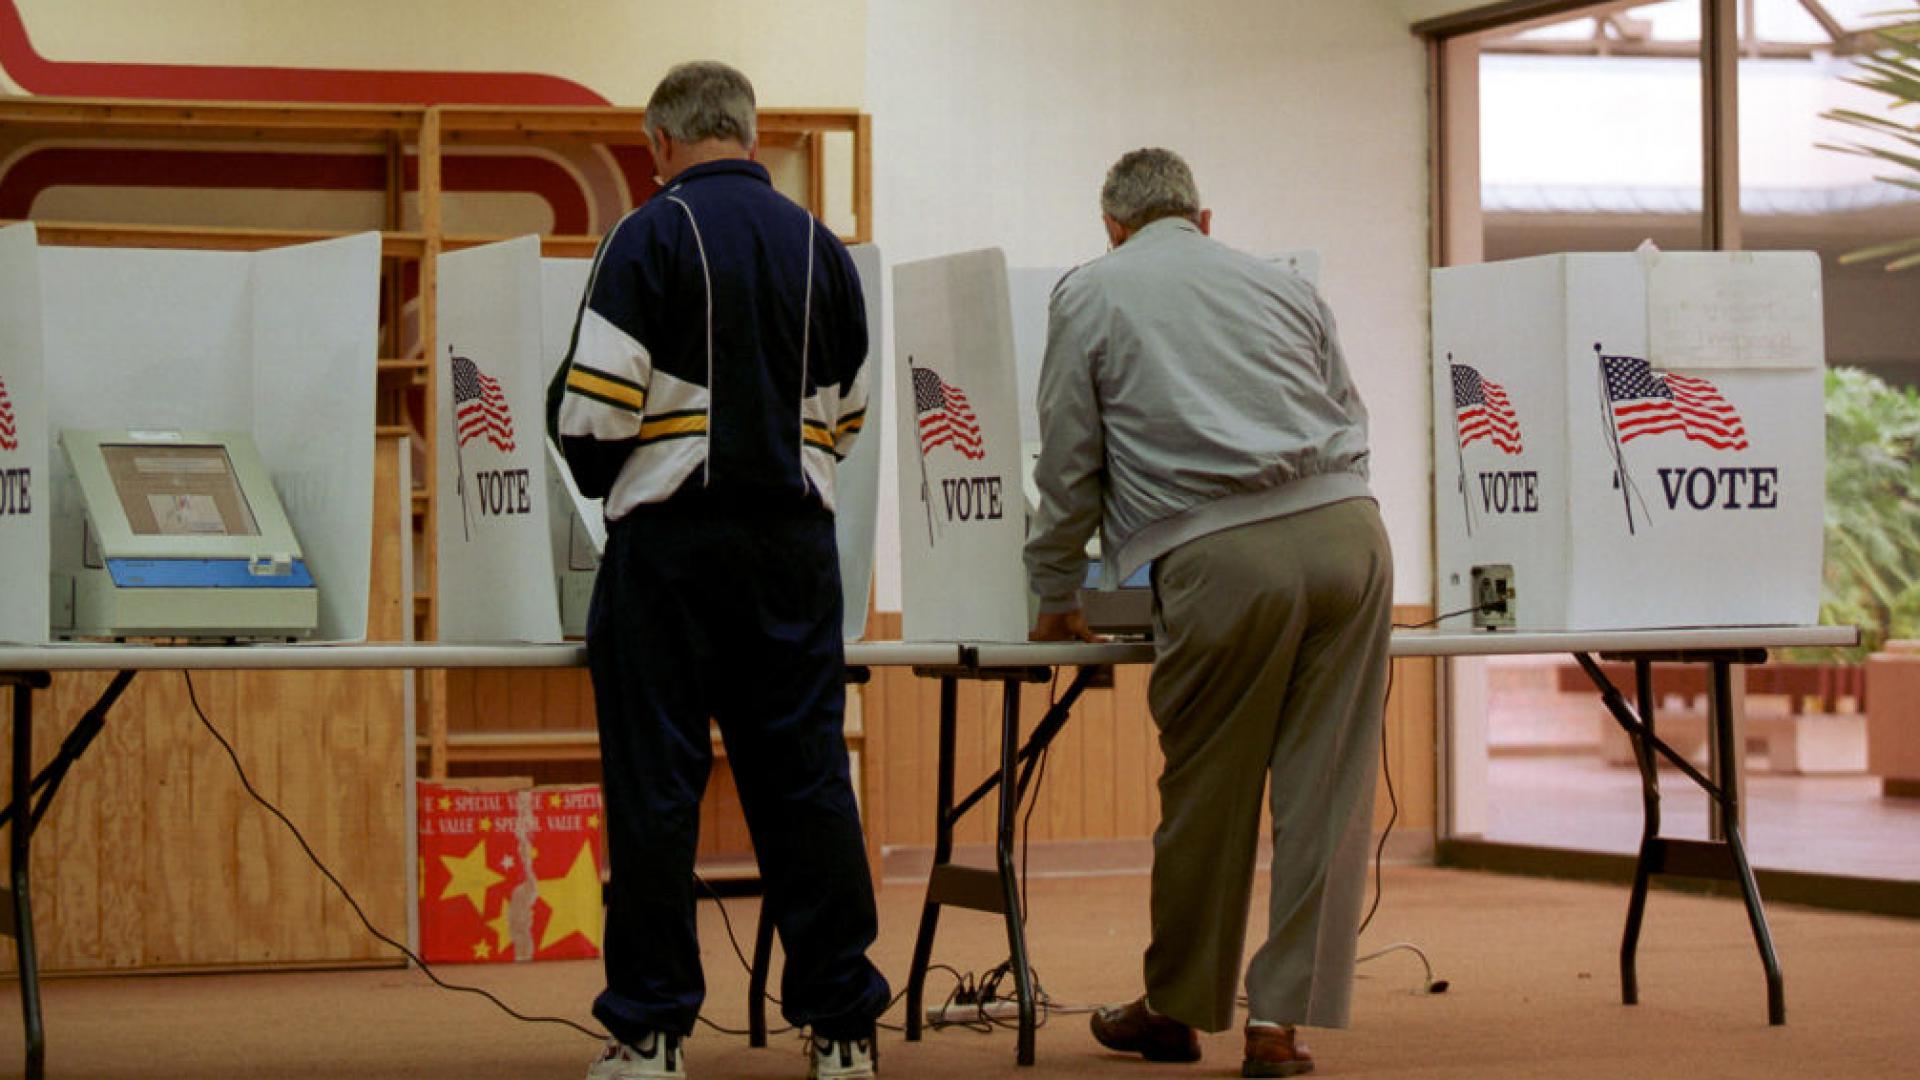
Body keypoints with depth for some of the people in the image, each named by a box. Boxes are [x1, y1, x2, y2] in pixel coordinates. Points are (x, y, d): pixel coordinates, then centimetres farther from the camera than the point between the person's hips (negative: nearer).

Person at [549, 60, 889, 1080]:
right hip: (795, 539, 4)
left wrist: (601, 478, 9)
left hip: (672, 538, -4)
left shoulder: (650, 236, -6)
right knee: (806, 780, 6)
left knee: (655, 786, 1)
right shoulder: (821, 248, 10)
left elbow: (593, 408, -10)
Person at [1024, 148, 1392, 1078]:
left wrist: (1056, 596, 23)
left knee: (1205, 788, 8)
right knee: (1324, 789, 5)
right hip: (1347, 530, 4)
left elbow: (1069, 462, 12)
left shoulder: (1089, 295, 13)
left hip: (1224, 552, -4)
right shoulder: (1282, 285, 24)